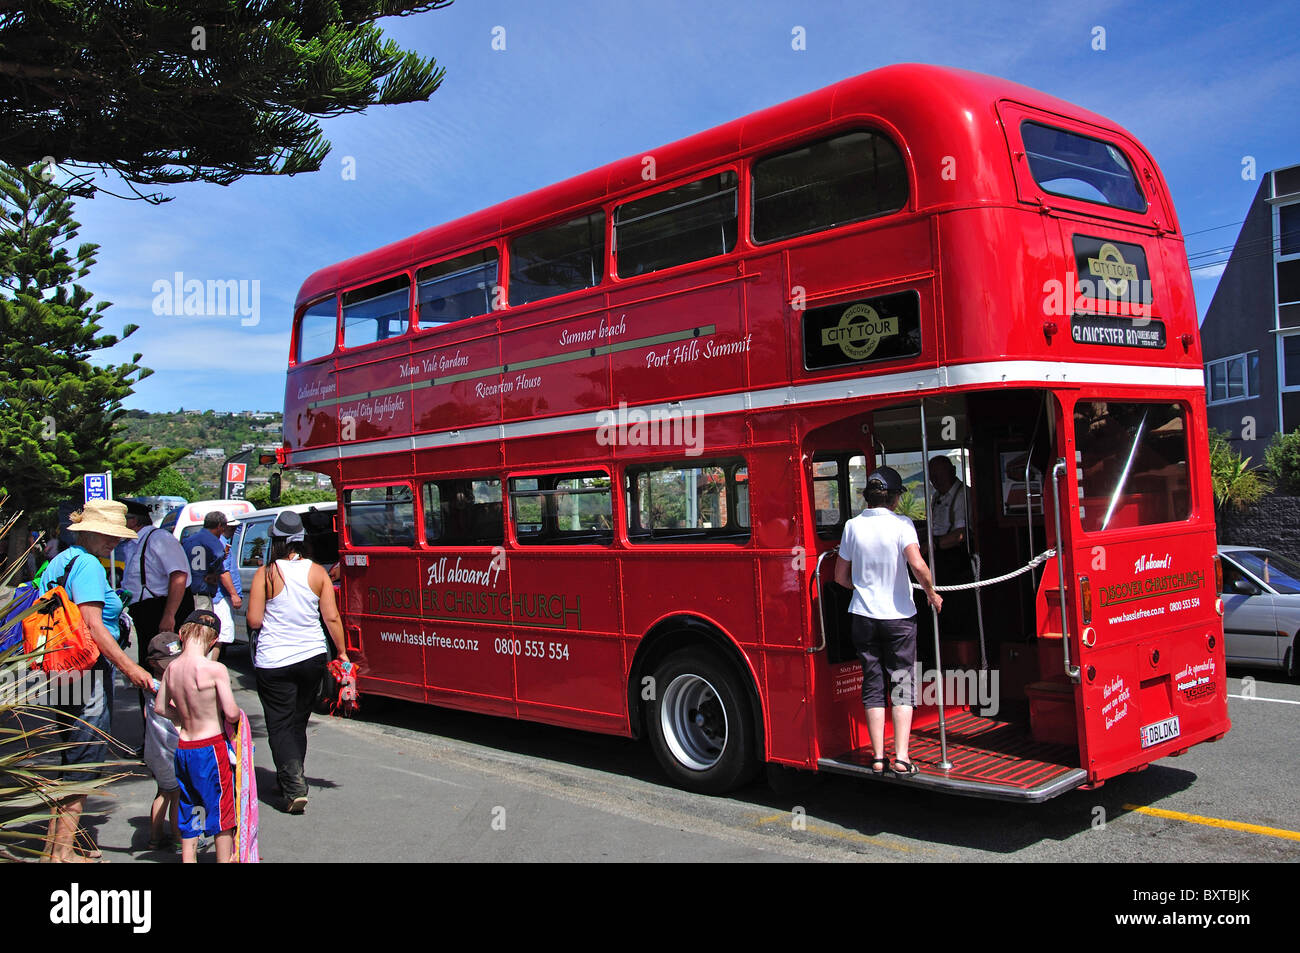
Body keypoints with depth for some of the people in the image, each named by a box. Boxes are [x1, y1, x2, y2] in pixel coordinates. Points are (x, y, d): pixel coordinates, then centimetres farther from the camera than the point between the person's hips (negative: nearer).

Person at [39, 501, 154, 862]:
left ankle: (56, 837, 28)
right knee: (85, 763, -2)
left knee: (71, 757, 19)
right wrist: (129, 667, -22)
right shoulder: (88, 565, -16)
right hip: (88, 671, -10)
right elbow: (93, 626, -22)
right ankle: (64, 849, 2)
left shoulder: (60, 561, 14)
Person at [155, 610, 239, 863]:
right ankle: (224, 859, 18)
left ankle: (188, 858, 25)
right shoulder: (215, 669, -20)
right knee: (222, 810, 10)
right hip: (211, 746, -5)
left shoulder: (171, 669, -2)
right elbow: (231, 713, -20)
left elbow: (161, 707, 11)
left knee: (189, 811, 18)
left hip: (183, 748, 5)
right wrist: (237, 714, 2)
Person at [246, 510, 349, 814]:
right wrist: (342, 653, 9)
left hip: (273, 661, -3)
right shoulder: (318, 572, -2)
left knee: (280, 726, 6)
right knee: (298, 722, 19)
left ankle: (294, 788, -7)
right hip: (313, 657, 3)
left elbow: (254, 621, -9)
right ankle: (293, 780, 29)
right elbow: (332, 617, -1)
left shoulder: (266, 574, -9)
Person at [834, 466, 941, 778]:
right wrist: (932, 594, -5)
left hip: (863, 615, 3)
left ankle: (878, 757, 11)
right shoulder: (901, 524, -9)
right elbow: (917, 565, -22)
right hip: (898, 615, -3)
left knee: (872, 683, 10)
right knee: (903, 682, 5)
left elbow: (841, 576, 6)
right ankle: (901, 757, -2)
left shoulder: (853, 525, 1)